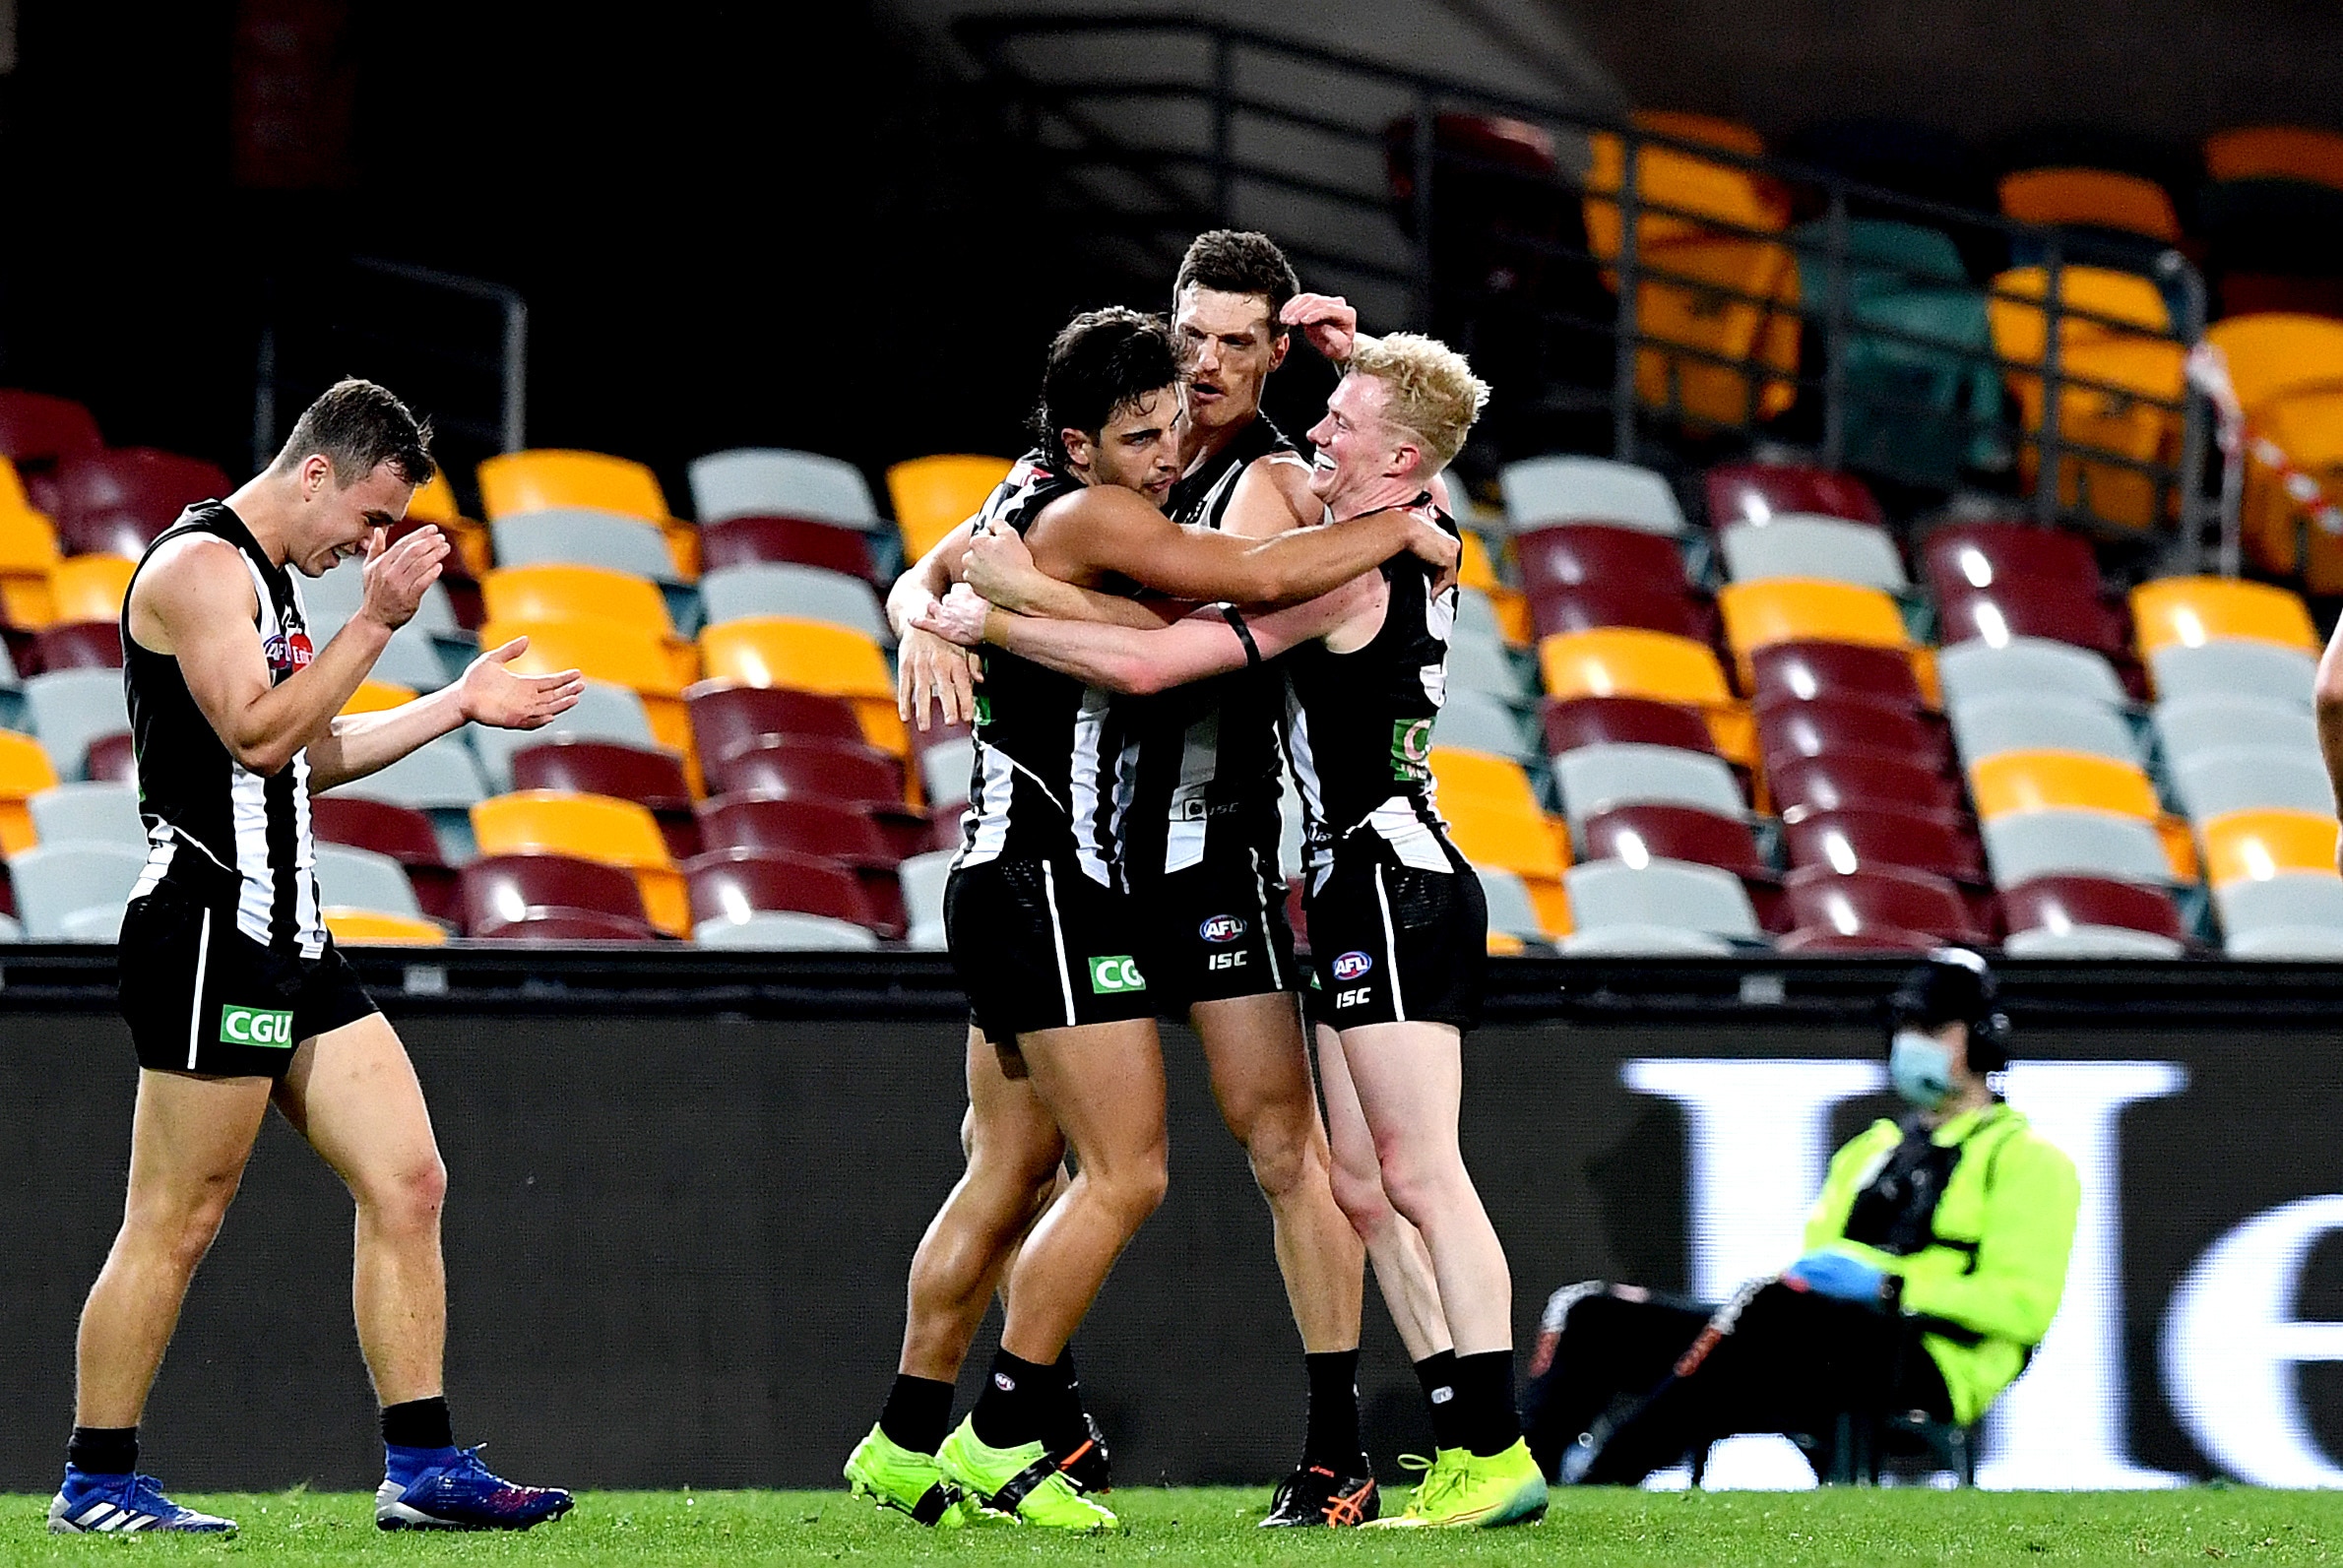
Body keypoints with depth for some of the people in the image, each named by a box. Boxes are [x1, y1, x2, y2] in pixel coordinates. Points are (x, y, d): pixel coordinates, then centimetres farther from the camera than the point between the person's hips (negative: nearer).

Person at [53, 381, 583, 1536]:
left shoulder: (269, 576, 20)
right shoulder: (198, 566, -10)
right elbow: (256, 734, -19)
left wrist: (458, 705, 24)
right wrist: (375, 621, -17)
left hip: (289, 943, 10)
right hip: (210, 931, -10)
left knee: (407, 1182, 3)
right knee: (177, 1222, -6)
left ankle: (422, 1468, 4)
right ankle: (95, 1483, 1)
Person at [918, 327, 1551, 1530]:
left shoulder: (1345, 569, -16)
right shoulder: (1421, 530, 10)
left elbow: (1147, 661, -20)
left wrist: (987, 620, -12)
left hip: (1389, 883, -10)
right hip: (1368, 892, 10)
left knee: (1419, 1175, -12)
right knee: (1362, 1184, 9)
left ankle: (1496, 1455, -15)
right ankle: (1461, 1447, 7)